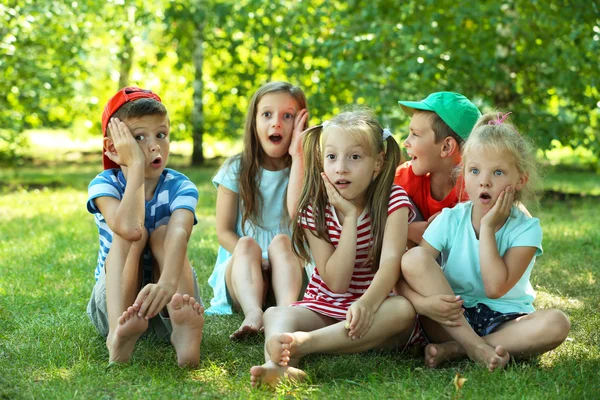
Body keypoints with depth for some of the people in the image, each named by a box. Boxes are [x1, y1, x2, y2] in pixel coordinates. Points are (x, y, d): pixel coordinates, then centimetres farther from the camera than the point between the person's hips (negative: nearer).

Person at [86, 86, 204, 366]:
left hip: (165, 299, 0)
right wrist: (136, 164, -28)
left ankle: (182, 328, -47)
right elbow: (129, 228, -34)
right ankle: (119, 331, -49)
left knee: (164, 230, -24)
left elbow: (179, 233, -33)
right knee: (132, 234, -25)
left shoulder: (180, 187, -9)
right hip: (116, 300, 0)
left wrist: (167, 283, -53)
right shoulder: (103, 185, -11)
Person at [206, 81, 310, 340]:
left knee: (281, 241, -29)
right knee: (247, 245, -30)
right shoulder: (236, 170, 2)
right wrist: (254, 259, -18)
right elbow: (224, 231, 0)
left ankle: (288, 310, -51)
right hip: (242, 271, 0)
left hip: (287, 271, 0)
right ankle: (253, 314, -53)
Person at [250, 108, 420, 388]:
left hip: (372, 308, -1)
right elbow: (336, 283, -12)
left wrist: (367, 303, -46)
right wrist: (350, 216, -17)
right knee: (275, 314, -26)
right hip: (323, 308, 2)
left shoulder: (392, 200, -7)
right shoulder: (314, 210, -3)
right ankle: (277, 365, -61)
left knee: (404, 310, -34)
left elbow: (391, 260, -24)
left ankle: (304, 342, -45)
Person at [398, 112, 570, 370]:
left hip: (503, 321, 0)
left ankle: (454, 350, -24)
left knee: (556, 324, -30)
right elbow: (405, 275, -12)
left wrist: (488, 227, -20)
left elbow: (496, 288, -22)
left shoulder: (526, 229, -8)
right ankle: (476, 348, -25)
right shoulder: (449, 220, -5)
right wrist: (422, 303, -34)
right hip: (453, 320, 1)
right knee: (414, 258, -21)